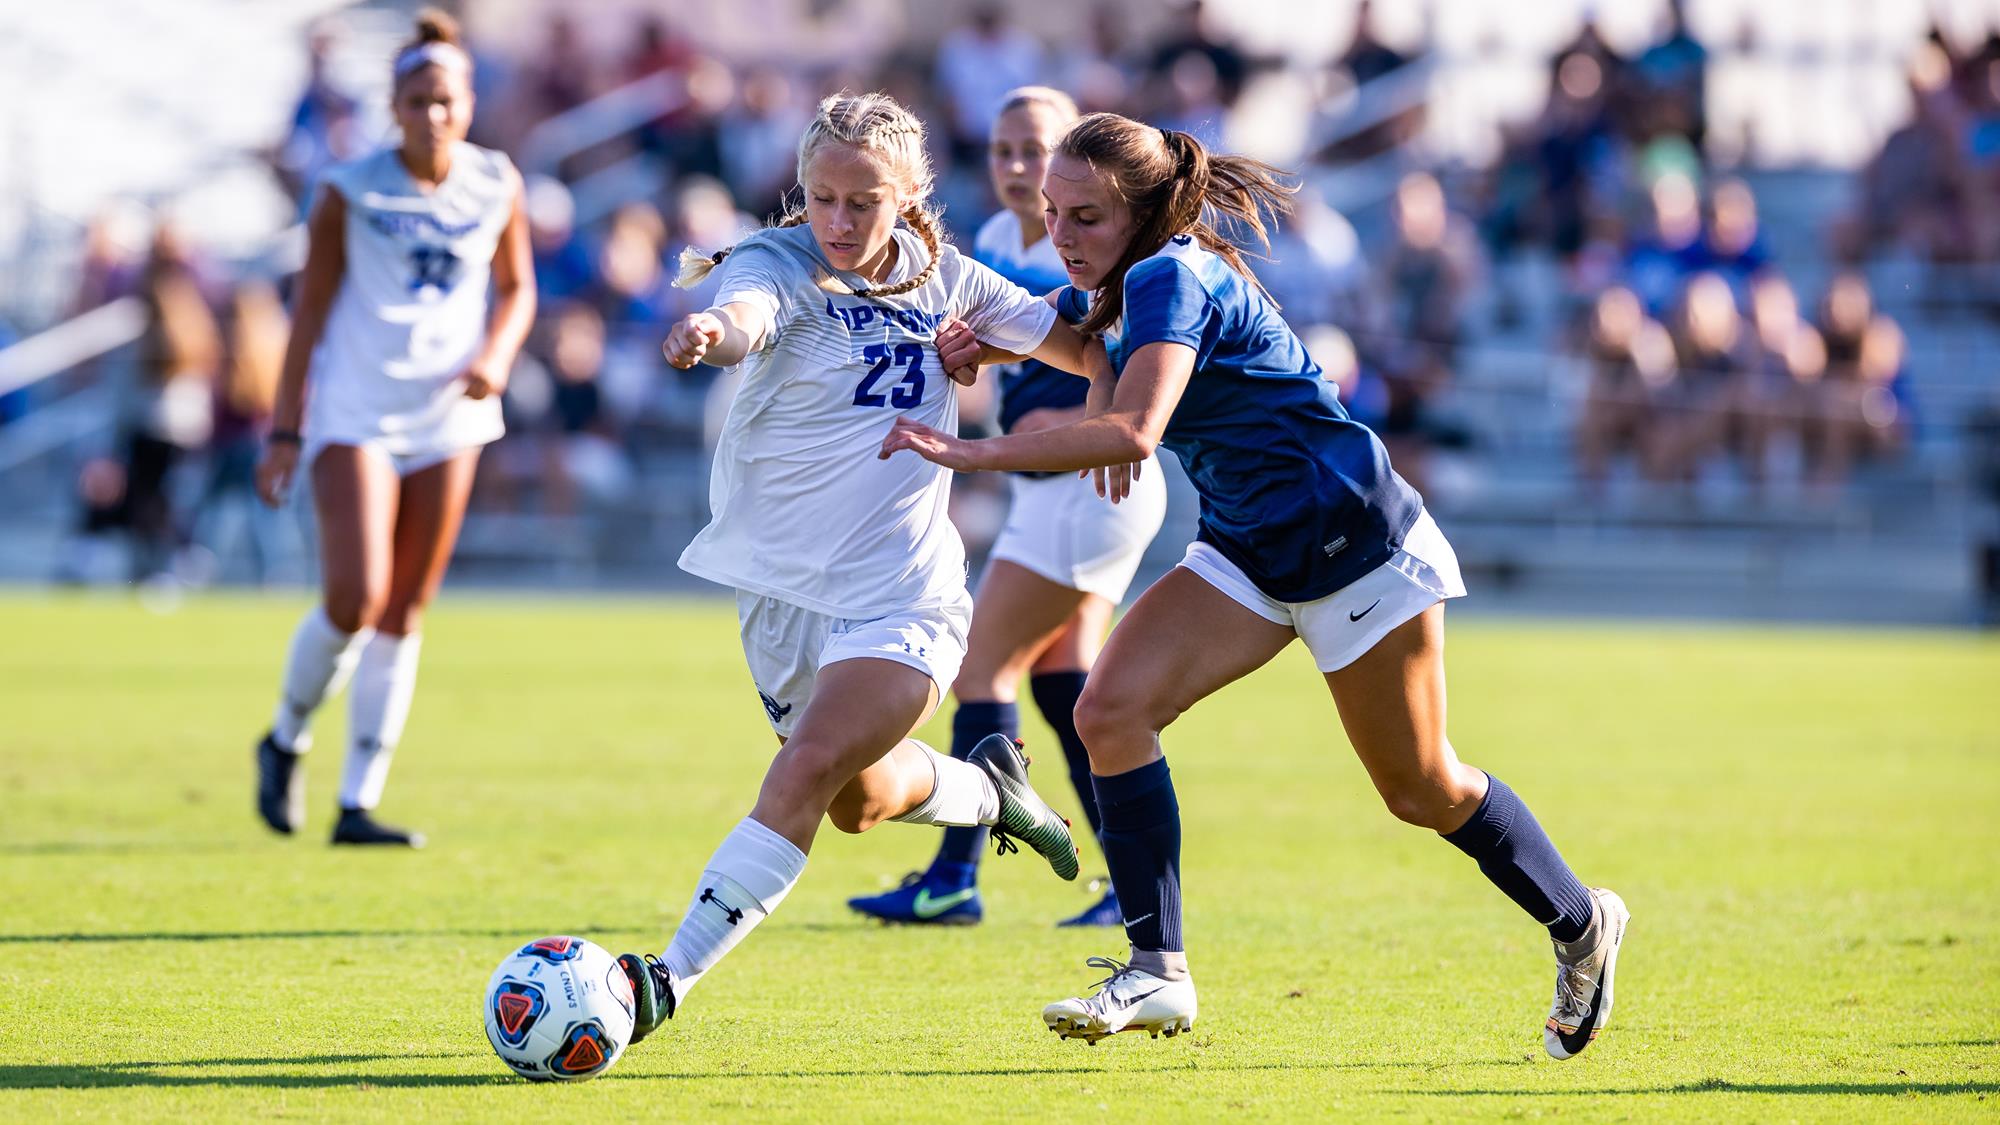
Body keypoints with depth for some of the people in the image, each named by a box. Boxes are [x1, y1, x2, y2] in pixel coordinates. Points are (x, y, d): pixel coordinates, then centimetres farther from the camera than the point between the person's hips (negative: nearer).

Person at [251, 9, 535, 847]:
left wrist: (496, 356, -6)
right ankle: (286, 740, 12)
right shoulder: (349, 192, -6)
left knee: (404, 614, 4)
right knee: (356, 597, -15)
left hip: (448, 414, 3)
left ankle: (359, 803, 9)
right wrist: (284, 430, -4)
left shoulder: (496, 184, 2)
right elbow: (309, 312, -2)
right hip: (355, 413, -3)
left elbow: (517, 288, 15)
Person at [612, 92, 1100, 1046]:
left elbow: (1083, 346, 11)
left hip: (901, 598, -1)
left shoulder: (941, 278, 0)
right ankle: (989, 790, 52)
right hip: (781, 584, 1)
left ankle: (669, 983, -20)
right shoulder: (779, 264, -11)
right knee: (860, 798, 19)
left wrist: (975, 346, -10)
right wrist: (714, 332, -61)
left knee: (810, 770, -21)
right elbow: (746, 316, -37)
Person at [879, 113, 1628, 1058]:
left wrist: (974, 453, -39)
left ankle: (1581, 923, 30)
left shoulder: (1170, 278, -25)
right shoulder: (1111, 288, 2)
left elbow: (1133, 432, -39)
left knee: (1422, 791, 5)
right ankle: (1158, 971, -10)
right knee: (1110, 709, -12)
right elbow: (1099, 347, 27)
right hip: (1248, 553, 8)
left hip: (1355, 541, -8)